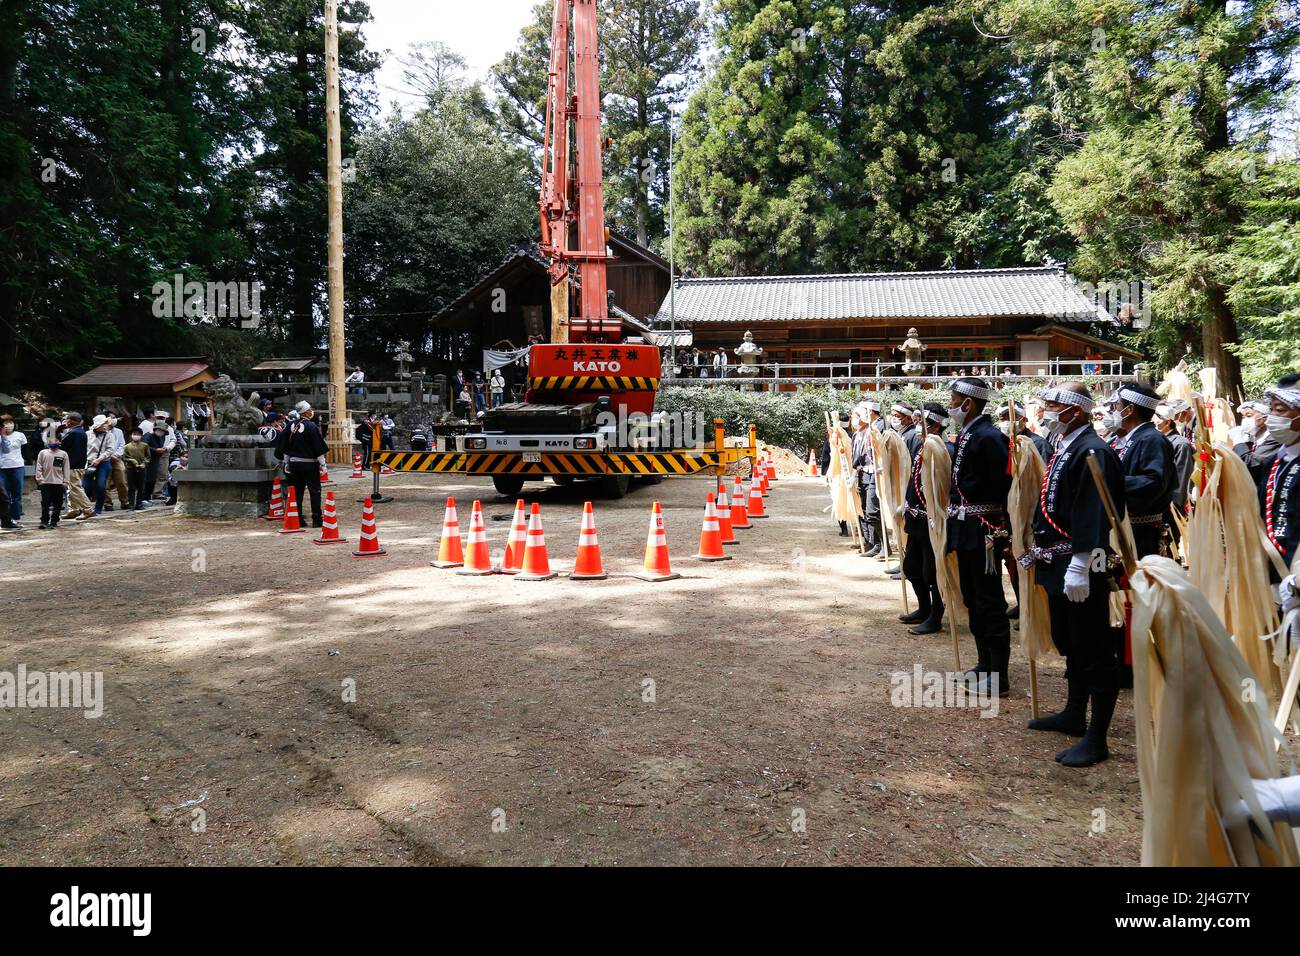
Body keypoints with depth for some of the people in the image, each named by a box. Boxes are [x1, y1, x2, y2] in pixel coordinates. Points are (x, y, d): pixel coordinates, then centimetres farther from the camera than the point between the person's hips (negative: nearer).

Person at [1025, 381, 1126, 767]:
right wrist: (1042, 551, 21)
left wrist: (1079, 567, -26)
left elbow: (1092, 517, -24)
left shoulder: (1092, 452, -17)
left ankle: (1096, 739, 6)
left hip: (1080, 568, -10)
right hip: (1058, 563, 10)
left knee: (1093, 652, -2)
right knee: (1070, 645, 21)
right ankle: (1074, 716, 36)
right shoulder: (1065, 448, 13)